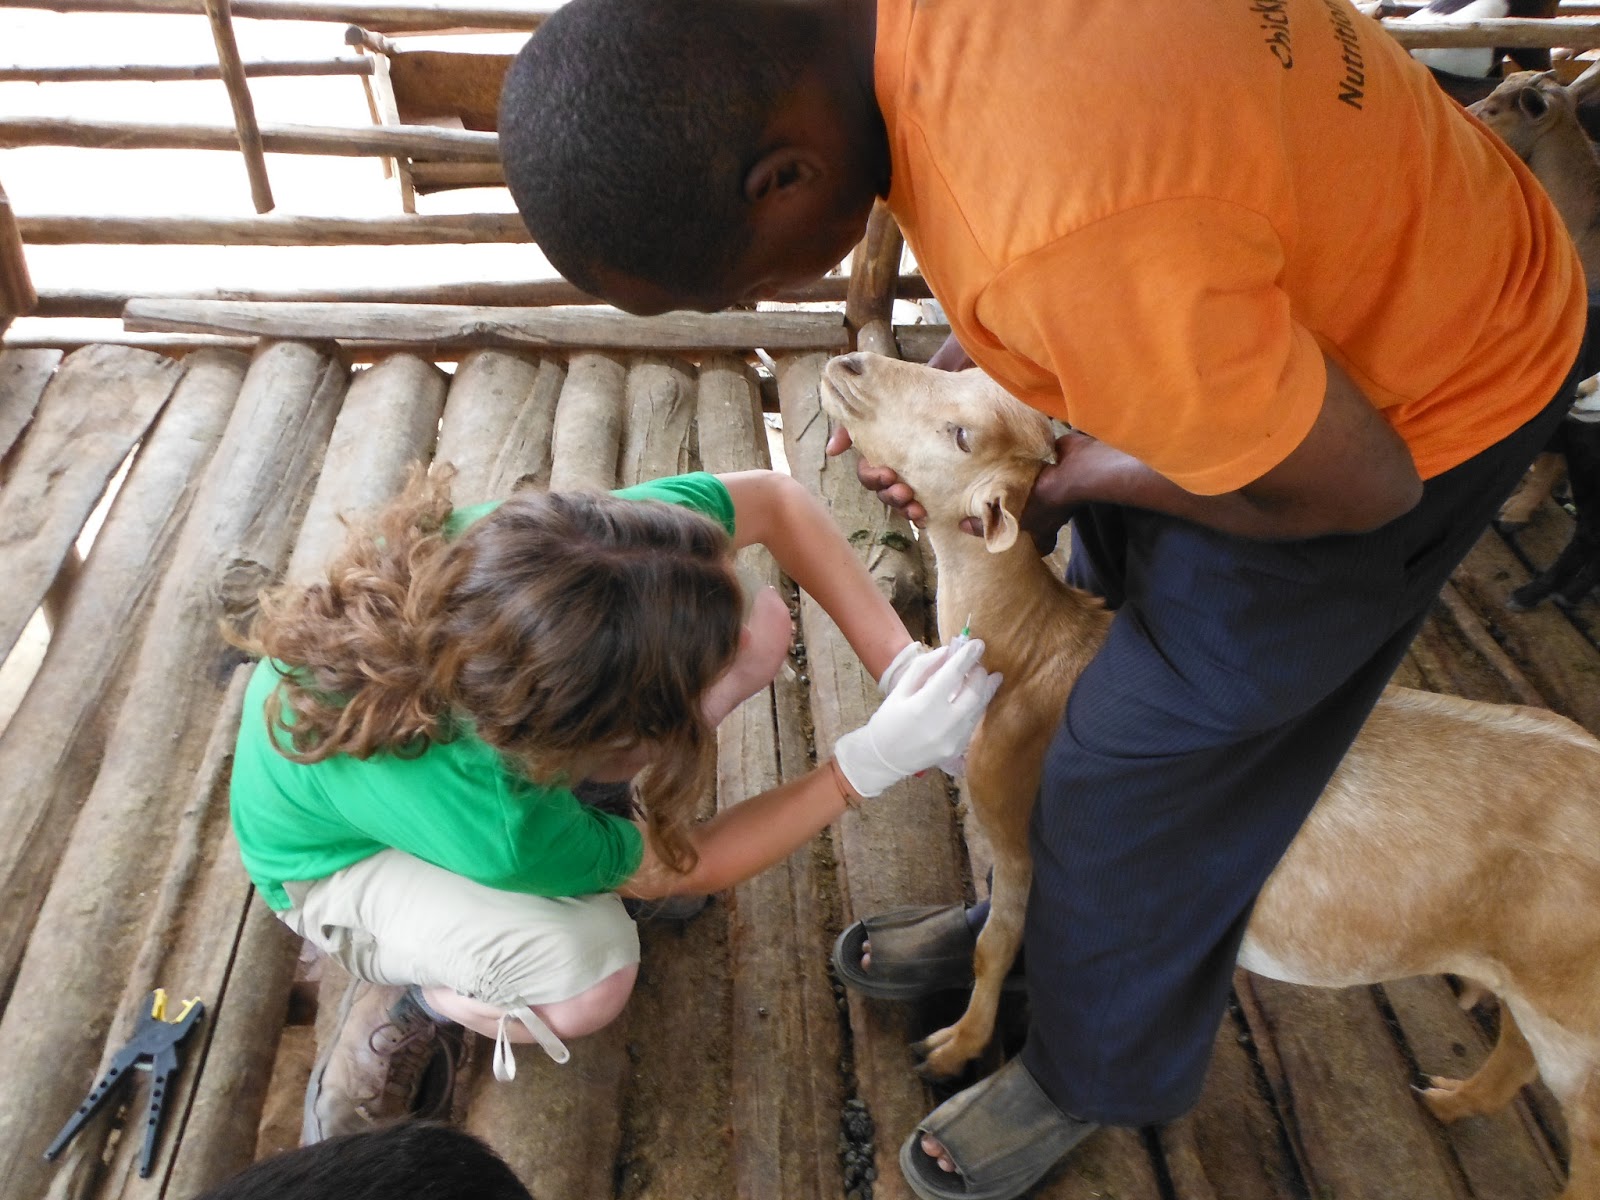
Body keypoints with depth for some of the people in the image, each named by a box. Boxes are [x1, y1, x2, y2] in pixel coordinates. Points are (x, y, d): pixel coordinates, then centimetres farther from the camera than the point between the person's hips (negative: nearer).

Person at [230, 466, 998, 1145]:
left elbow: (774, 500, -19)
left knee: (760, 625, -14)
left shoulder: (560, 554, -36)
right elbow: (689, 867, -23)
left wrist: (901, 666, -24)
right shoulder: (490, 825, -43)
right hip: (346, 855, -5)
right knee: (590, 977, -36)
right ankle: (407, 1000, -1)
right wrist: (876, 760, -28)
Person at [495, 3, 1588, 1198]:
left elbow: (1354, 486, -26)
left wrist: (1087, 479, -10)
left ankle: (1094, 1075, 32)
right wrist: (952, 381, -2)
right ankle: (1028, 922, 44)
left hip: (1403, 411, -8)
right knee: (1092, 646, 18)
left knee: (1145, 772, 3)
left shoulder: (1068, 243, -42)